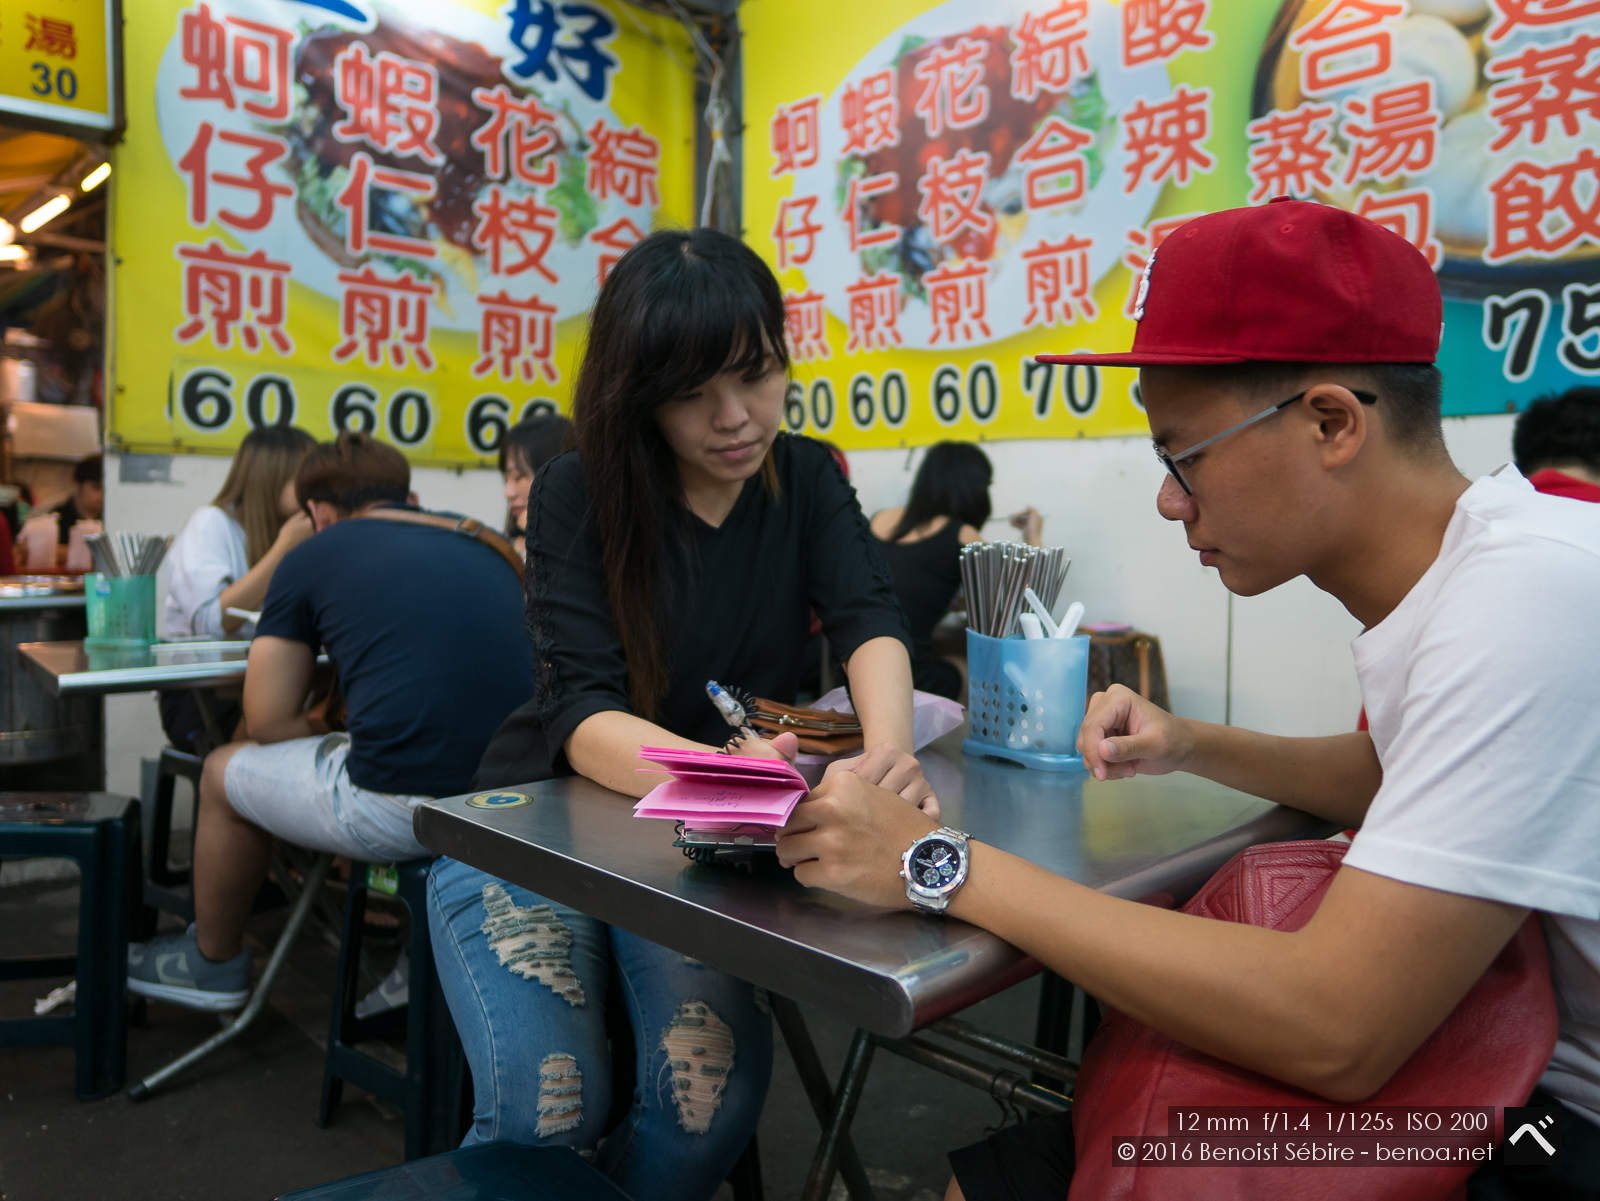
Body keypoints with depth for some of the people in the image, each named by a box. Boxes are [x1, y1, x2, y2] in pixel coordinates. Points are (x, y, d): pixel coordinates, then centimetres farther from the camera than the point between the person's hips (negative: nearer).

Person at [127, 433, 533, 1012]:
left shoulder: (313, 556, 6)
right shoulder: (489, 545, 18)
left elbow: (267, 722, 7)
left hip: (400, 811, -6)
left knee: (224, 772, 24)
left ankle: (213, 963, 46)